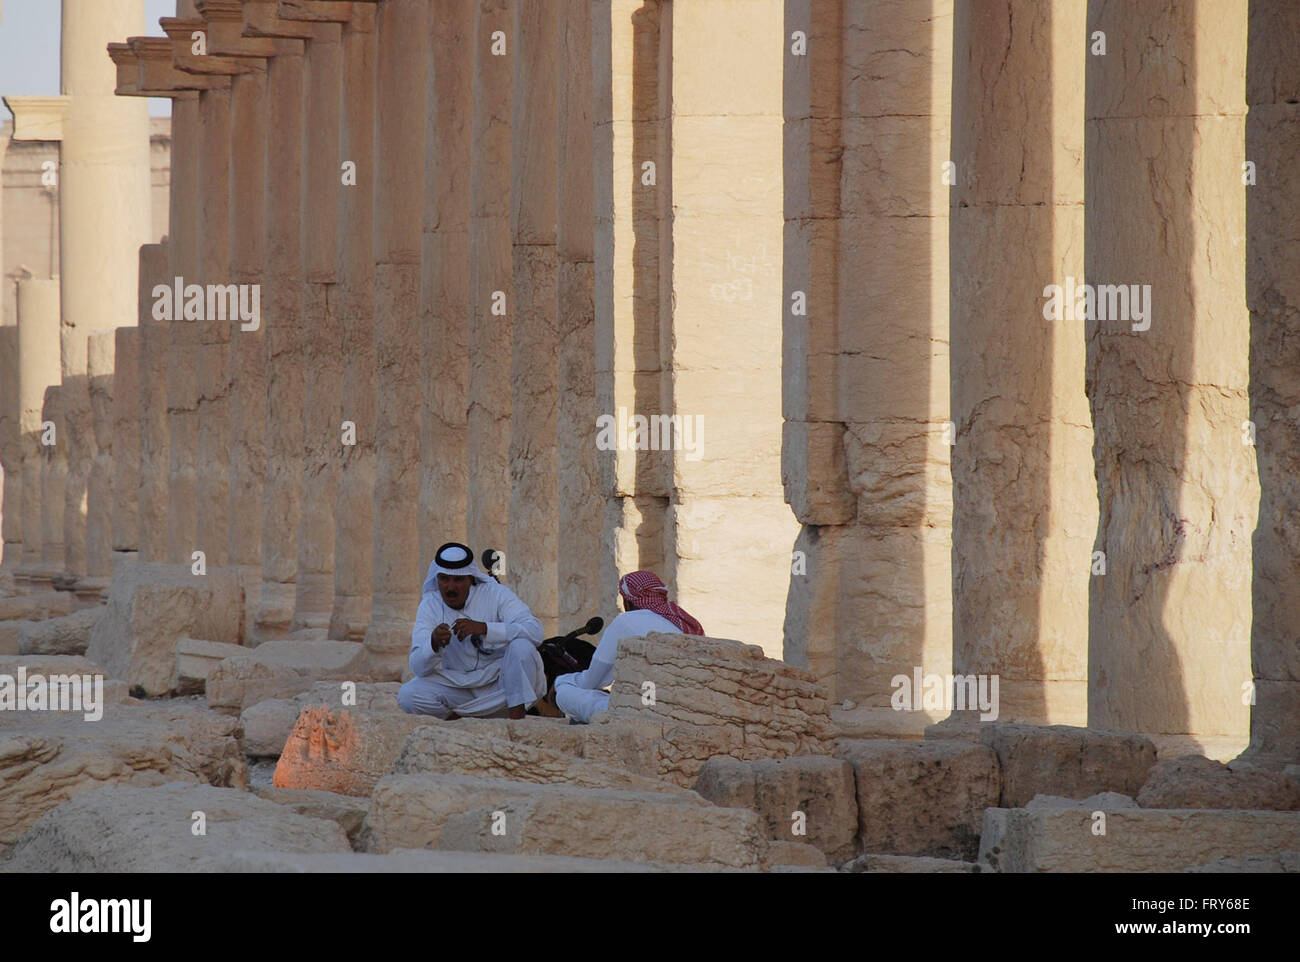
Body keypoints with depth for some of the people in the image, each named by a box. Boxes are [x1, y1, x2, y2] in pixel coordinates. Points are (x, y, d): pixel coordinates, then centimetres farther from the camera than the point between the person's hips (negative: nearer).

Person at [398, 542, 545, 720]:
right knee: (408, 696, -22)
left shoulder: (495, 594, -11)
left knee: (521, 646, -31)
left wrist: (484, 628, -38)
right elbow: (418, 668, -13)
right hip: (460, 685, 2)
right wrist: (434, 644, -37)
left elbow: (535, 631, -26)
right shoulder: (430, 604, -5)